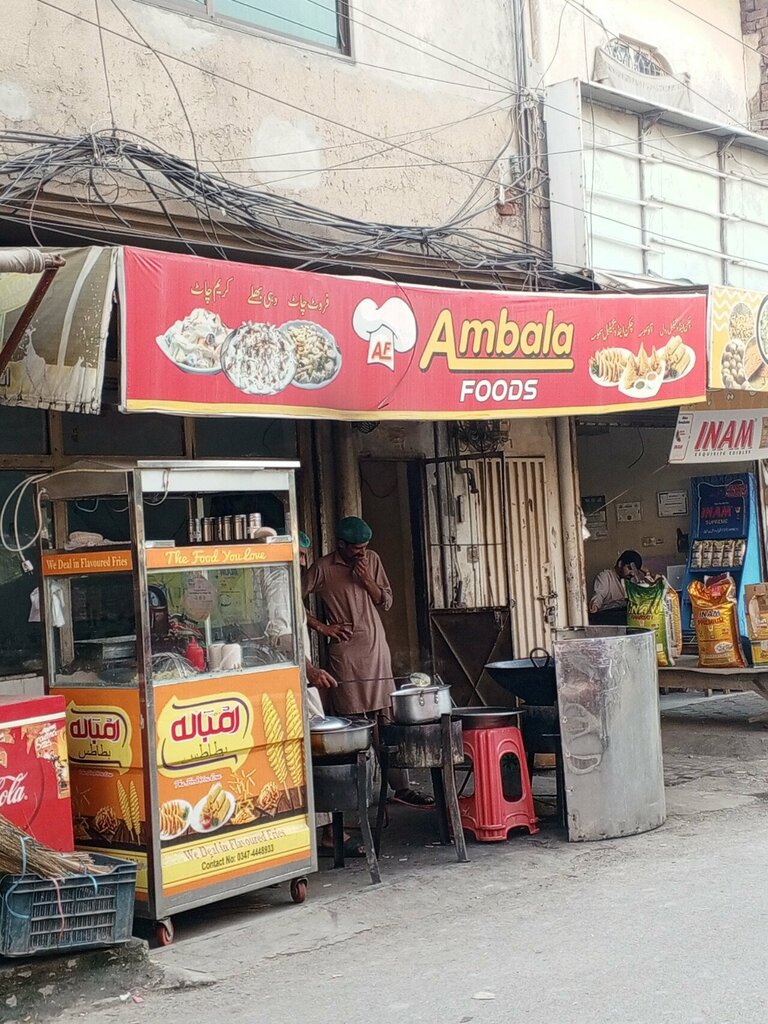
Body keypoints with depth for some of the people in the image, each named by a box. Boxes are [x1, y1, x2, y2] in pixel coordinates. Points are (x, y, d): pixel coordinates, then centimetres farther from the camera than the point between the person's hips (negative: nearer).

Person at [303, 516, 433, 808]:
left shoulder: (372, 560, 10)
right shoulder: (323, 569, -5)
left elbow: (386, 602, 9)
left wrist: (367, 579, -6)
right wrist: (320, 626, -8)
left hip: (377, 652, 5)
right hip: (346, 655, -5)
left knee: (389, 721, 5)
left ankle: (401, 787, 10)